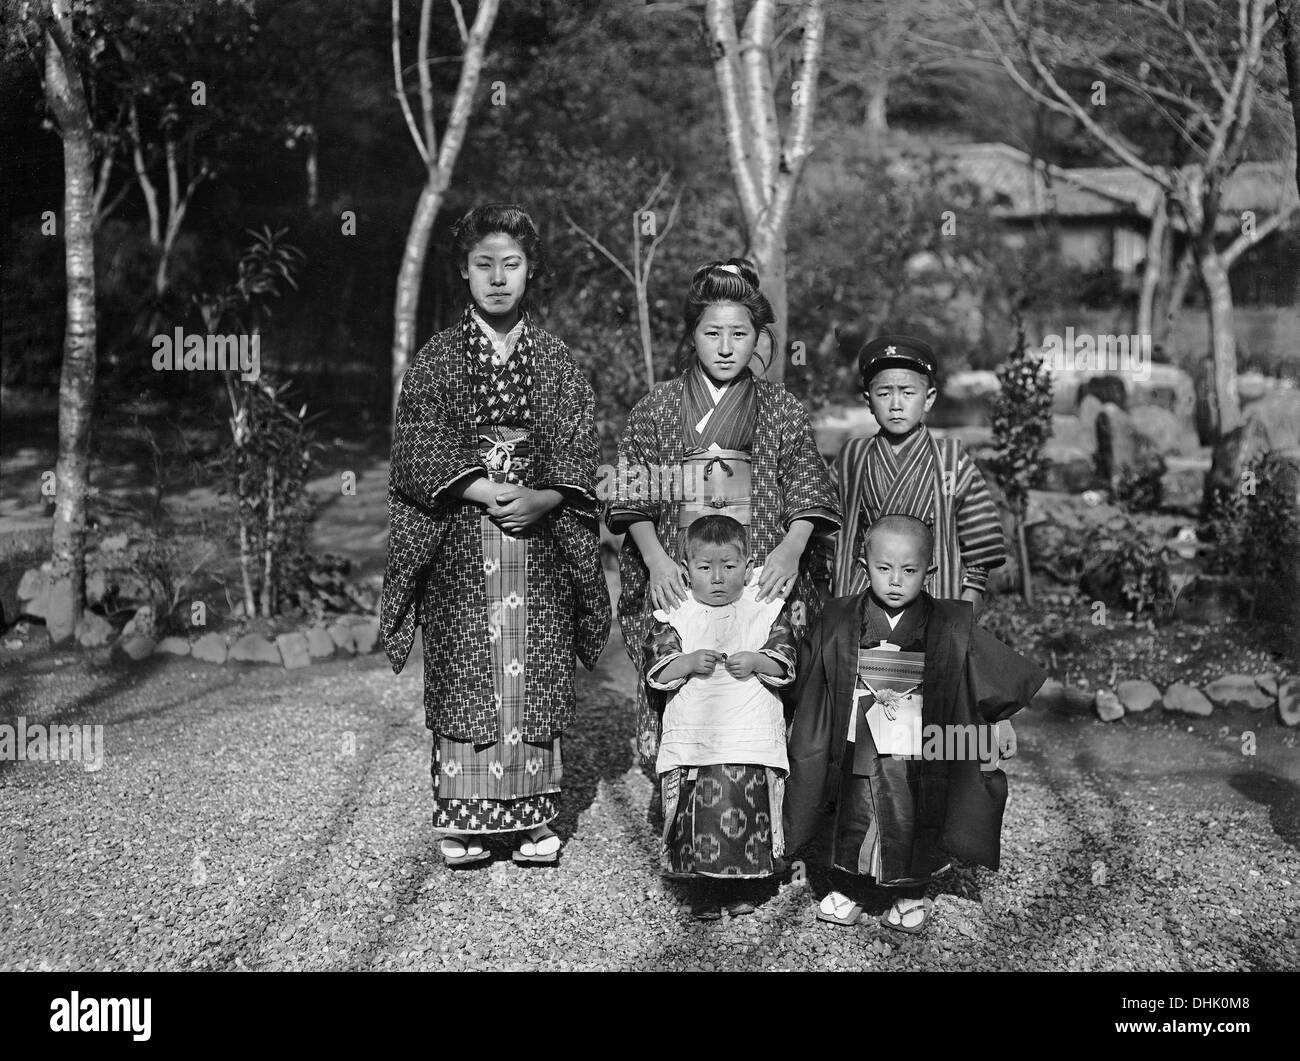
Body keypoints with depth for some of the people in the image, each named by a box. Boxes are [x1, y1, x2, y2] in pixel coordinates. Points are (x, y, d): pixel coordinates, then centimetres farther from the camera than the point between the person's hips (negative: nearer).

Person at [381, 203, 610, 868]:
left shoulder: (555, 361, 9)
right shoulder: (437, 360, 5)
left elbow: (578, 457, 3)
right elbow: (420, 456, -4)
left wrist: (542, 499, -16)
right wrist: (489, 492, -15)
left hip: (540, 544, 1)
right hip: (459, 547, -1)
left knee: (534, 677, 1)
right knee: (462, 678, -2)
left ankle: (533, 819, 10)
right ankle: (462, 823, 6)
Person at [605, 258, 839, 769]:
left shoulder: (783, 410, 10)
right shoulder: (658, 407, 9)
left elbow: (807, 495, 5)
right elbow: (633, 498, 4)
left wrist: (791, 547, -14)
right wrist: (656, 560, -12)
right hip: (676, 581, 0)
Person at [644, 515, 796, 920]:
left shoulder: (767, 609, 5)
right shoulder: (674, 614, 5)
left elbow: (786, 662, 0)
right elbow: (655, 670, -1)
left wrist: (755, 662, -18)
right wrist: (689, 662, -18)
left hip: (752, 740, 0)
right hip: (691, 739, 0)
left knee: (746, 809, -2)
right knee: (698, 816, -1)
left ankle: (739, 885, 16)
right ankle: (704, 886, 15)